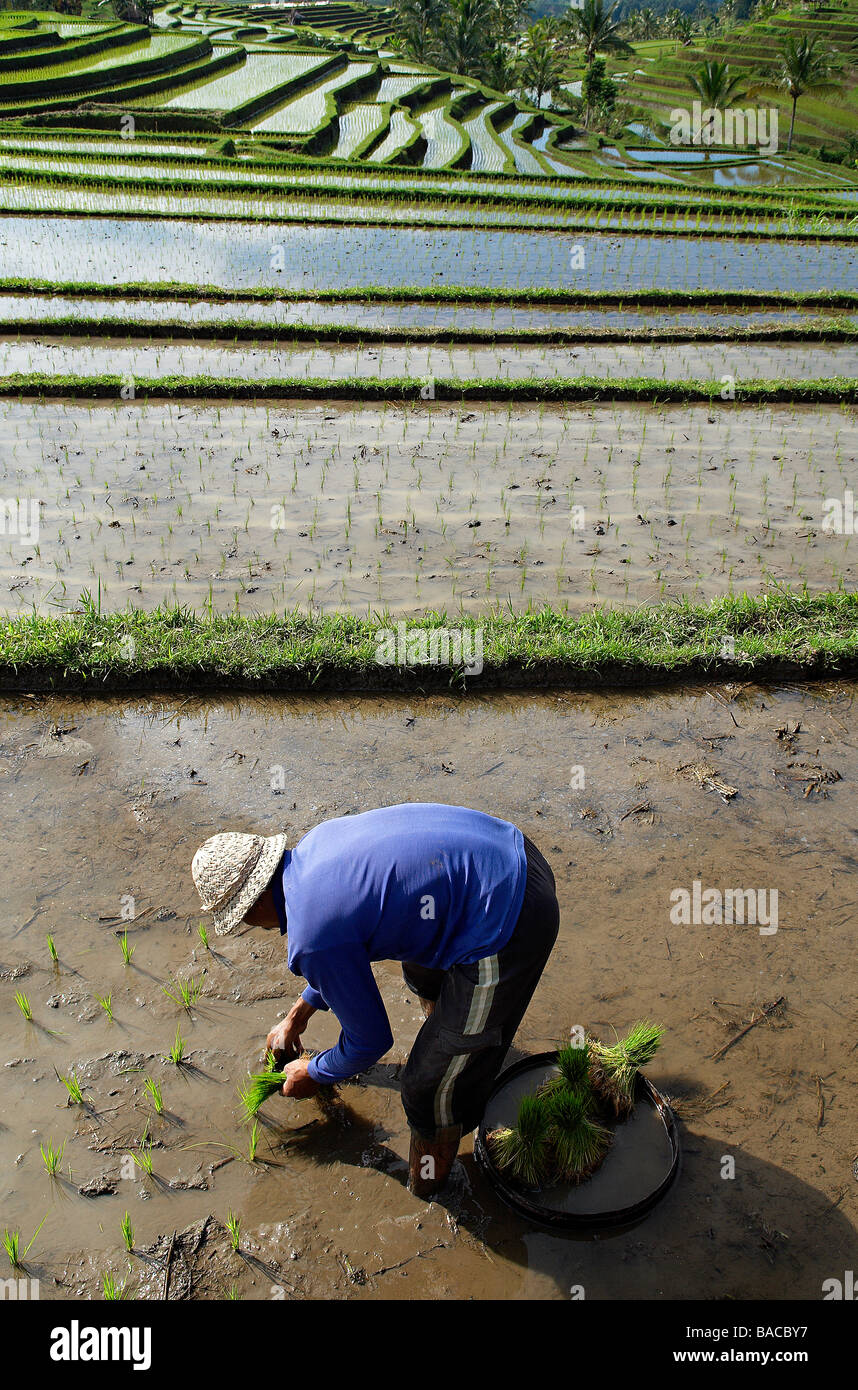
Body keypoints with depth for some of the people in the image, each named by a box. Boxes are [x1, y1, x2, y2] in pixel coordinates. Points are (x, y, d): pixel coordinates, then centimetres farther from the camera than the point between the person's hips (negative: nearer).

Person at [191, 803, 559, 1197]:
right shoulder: (314, 843, 7)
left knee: (430, 1090, 8)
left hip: (505, 934, -9)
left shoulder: (311, 941, -18)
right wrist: (298, 1015, 38)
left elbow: (370, 1040, -2)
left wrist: (312, 1075, 19)